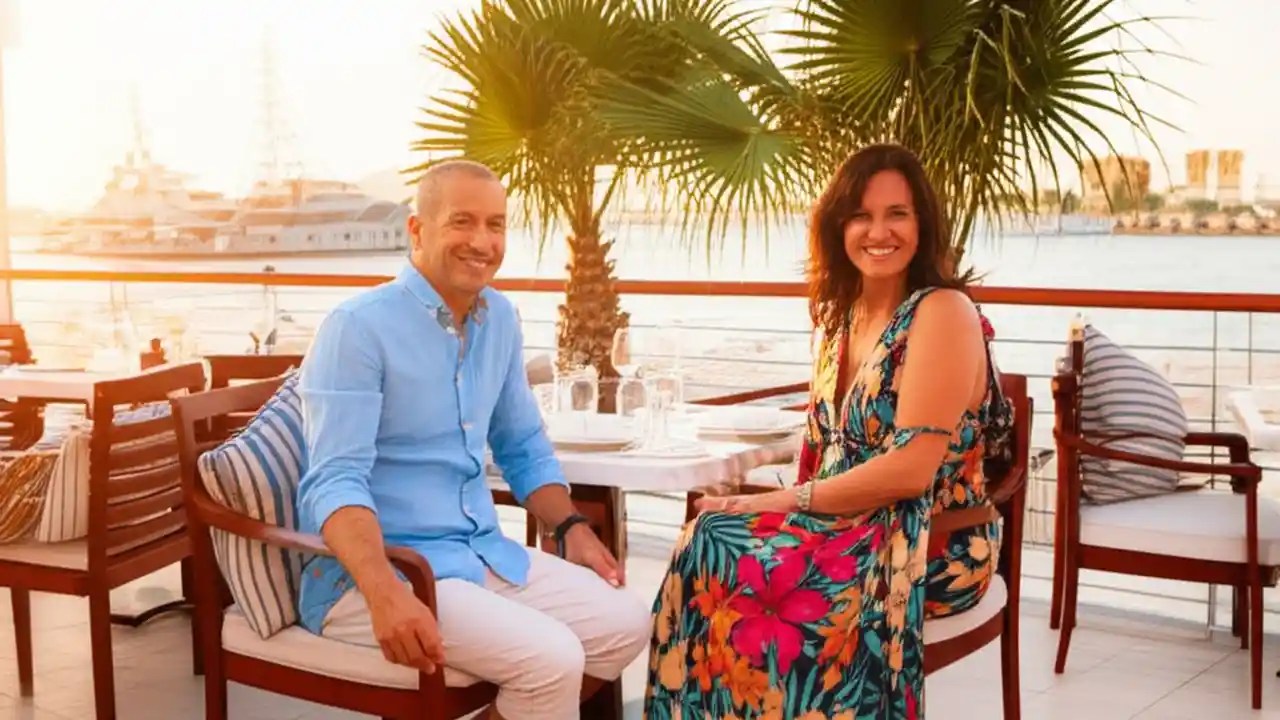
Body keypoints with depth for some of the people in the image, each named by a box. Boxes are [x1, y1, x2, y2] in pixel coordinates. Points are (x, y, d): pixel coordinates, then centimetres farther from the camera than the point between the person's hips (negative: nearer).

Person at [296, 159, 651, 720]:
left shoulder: (499, 318, 9)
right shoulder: (358, 327, -14)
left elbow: (524, 448, 20)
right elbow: (336, 481, -23)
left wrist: (572, 527, 4)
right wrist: (386, 594, -37)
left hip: (482, 553, 8)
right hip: (370, 570, -8)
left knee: (626, 623, -3)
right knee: (551, 659, -25)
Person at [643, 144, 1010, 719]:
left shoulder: (943, 311, -14)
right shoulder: (839, 315, 11)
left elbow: (911, 469, -20)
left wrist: (786, 501, -15)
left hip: (930, 548, -7)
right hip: (848, 525, 7)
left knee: (724, 567, -22)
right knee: (709, 541, -17)